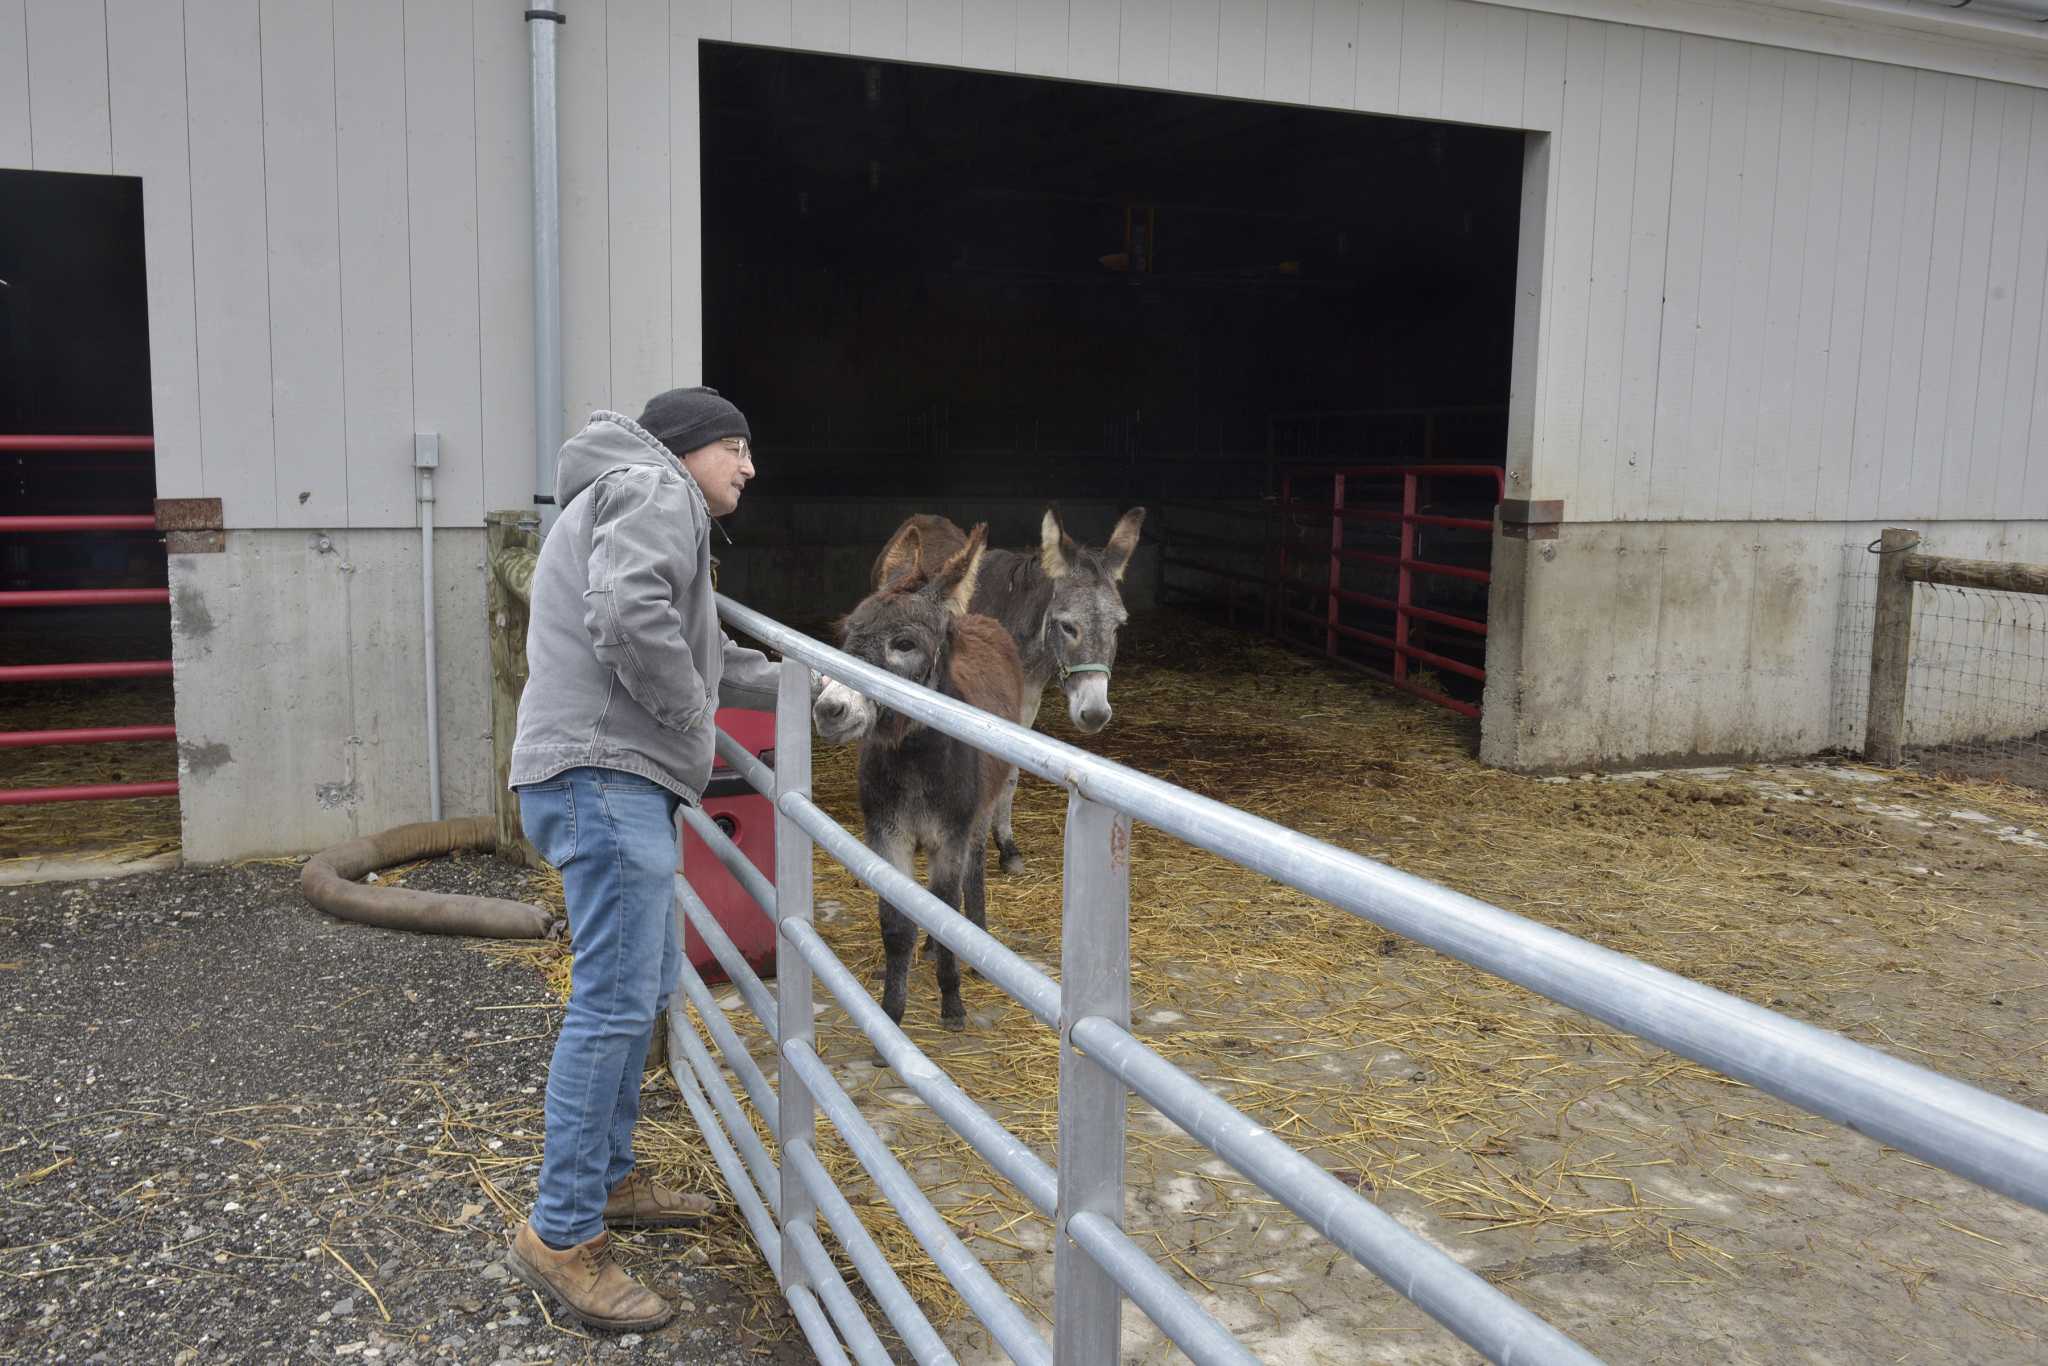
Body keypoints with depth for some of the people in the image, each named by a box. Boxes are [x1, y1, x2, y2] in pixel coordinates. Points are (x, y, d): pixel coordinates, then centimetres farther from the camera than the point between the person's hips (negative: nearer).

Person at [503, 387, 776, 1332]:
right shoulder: (657, 490, -6)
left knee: (647, 983, 18)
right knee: (616, 999, -10)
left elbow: (706, 654, 32)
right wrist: (688, 710, -12)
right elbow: (627, 610, -26)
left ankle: (608, 1178, 31)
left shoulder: (662, 509, 28)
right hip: (606, 776, -11)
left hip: (622, 779, 11)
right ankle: (560, 1235, -1)